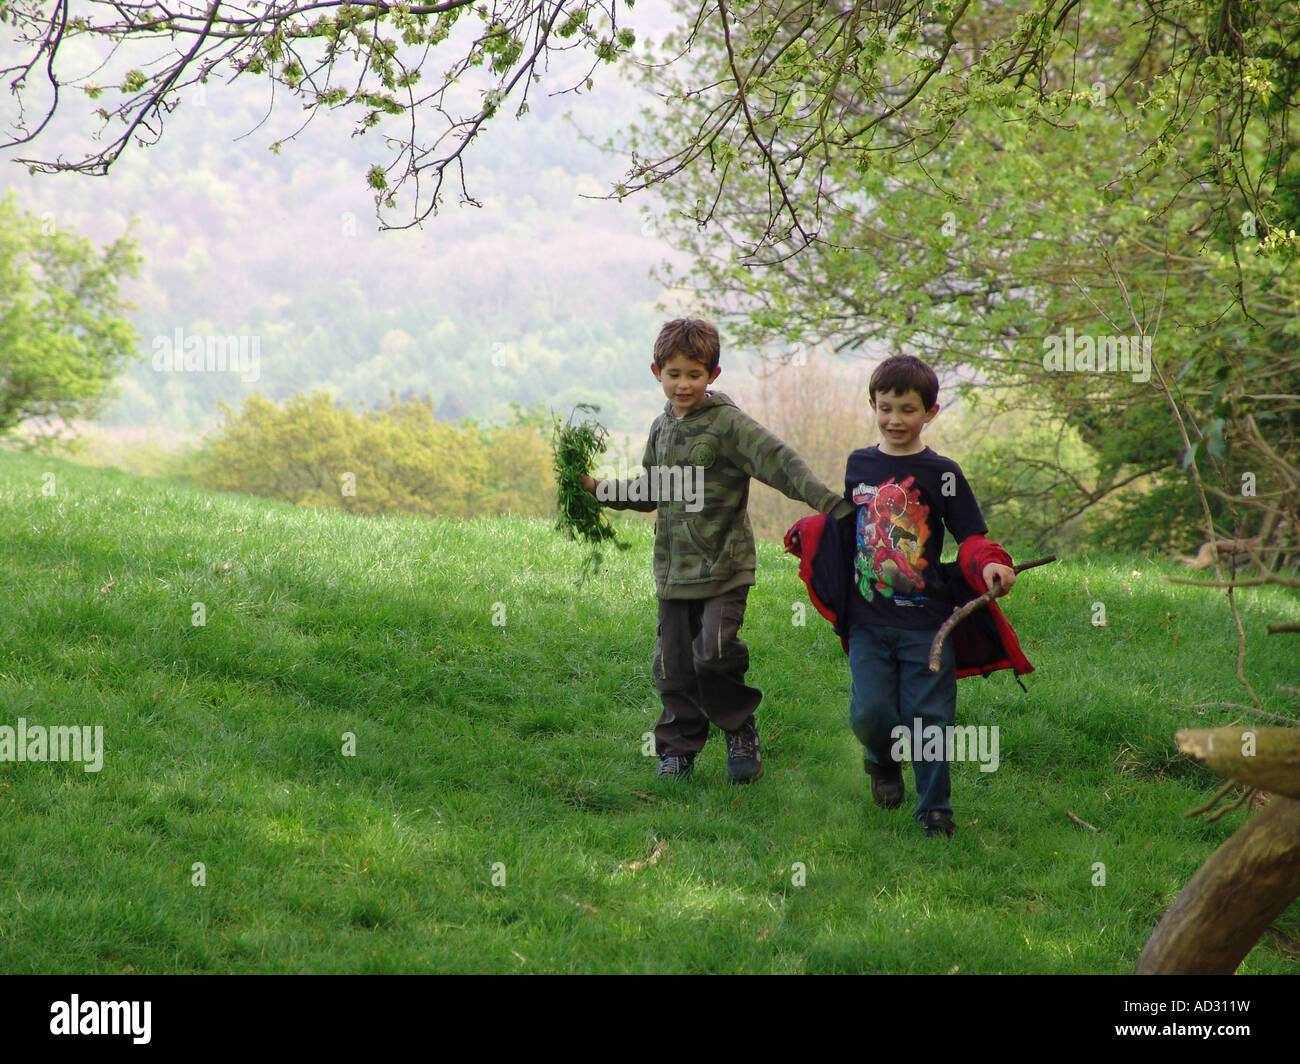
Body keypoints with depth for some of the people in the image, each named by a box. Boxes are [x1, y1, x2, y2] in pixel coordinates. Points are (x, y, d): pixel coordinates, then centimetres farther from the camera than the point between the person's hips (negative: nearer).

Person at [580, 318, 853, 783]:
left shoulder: (727, 422, -8)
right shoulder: (662, 428, 13)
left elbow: (779, 461, -19)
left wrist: (826, 500, -31)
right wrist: (598, 489, 14)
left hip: (724, 568, -6)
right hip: (675, 570, 6)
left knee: (714, 653, -17)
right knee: (674, 665, 7)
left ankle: (740, 730, 7)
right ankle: (678, 747, 22)